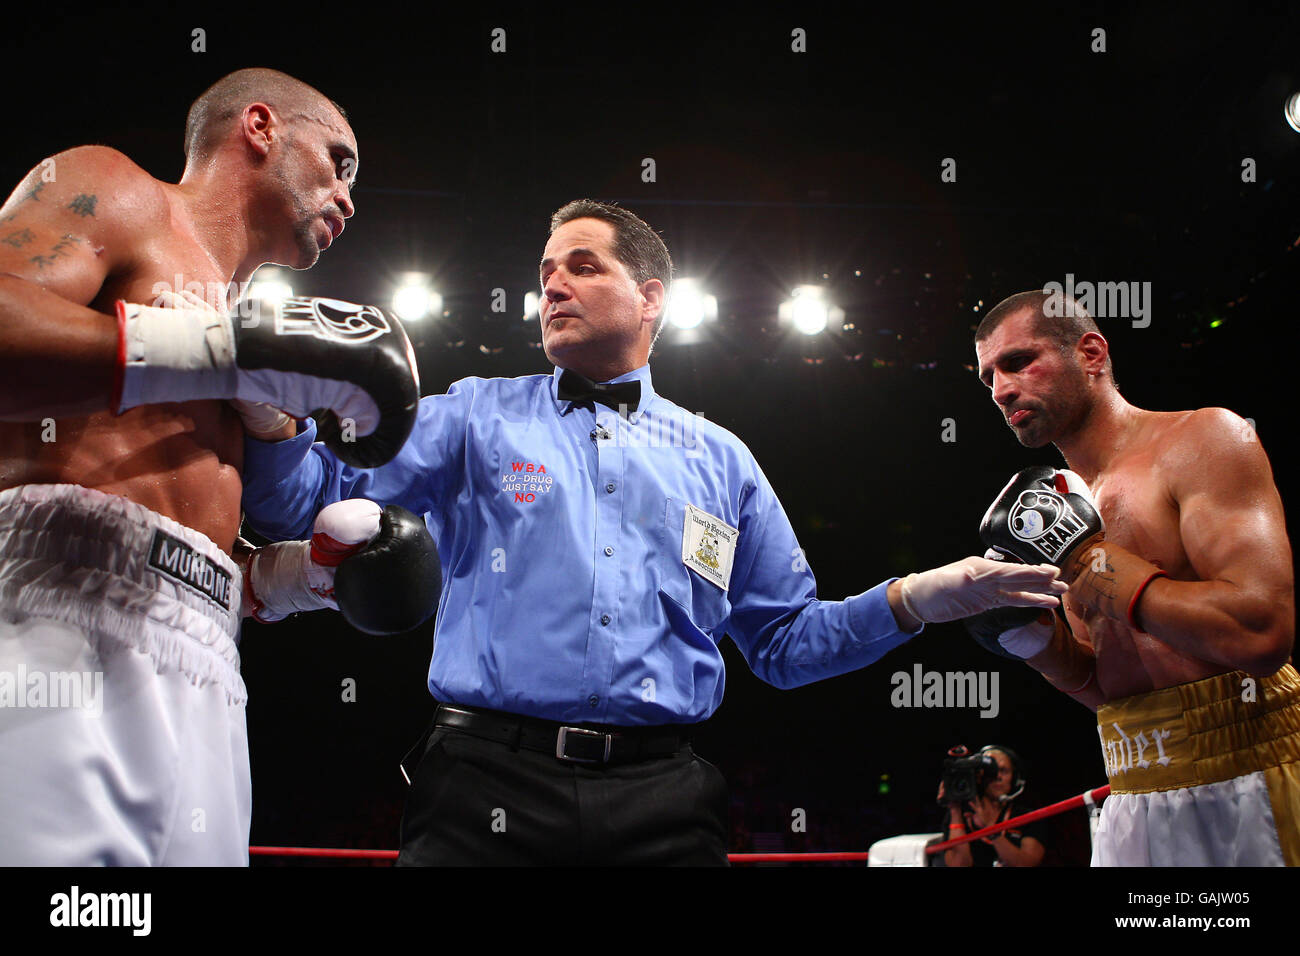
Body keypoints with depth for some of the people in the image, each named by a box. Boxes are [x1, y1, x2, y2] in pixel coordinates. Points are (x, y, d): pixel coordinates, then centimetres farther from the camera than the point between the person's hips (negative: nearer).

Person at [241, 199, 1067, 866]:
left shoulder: (720, 460, 18)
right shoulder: (477, 418, 14)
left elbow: (787, 639, 19)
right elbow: (309, 496, 6)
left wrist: (915, 600, 5)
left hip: (661, 799, 1)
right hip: (490, 781, -1)